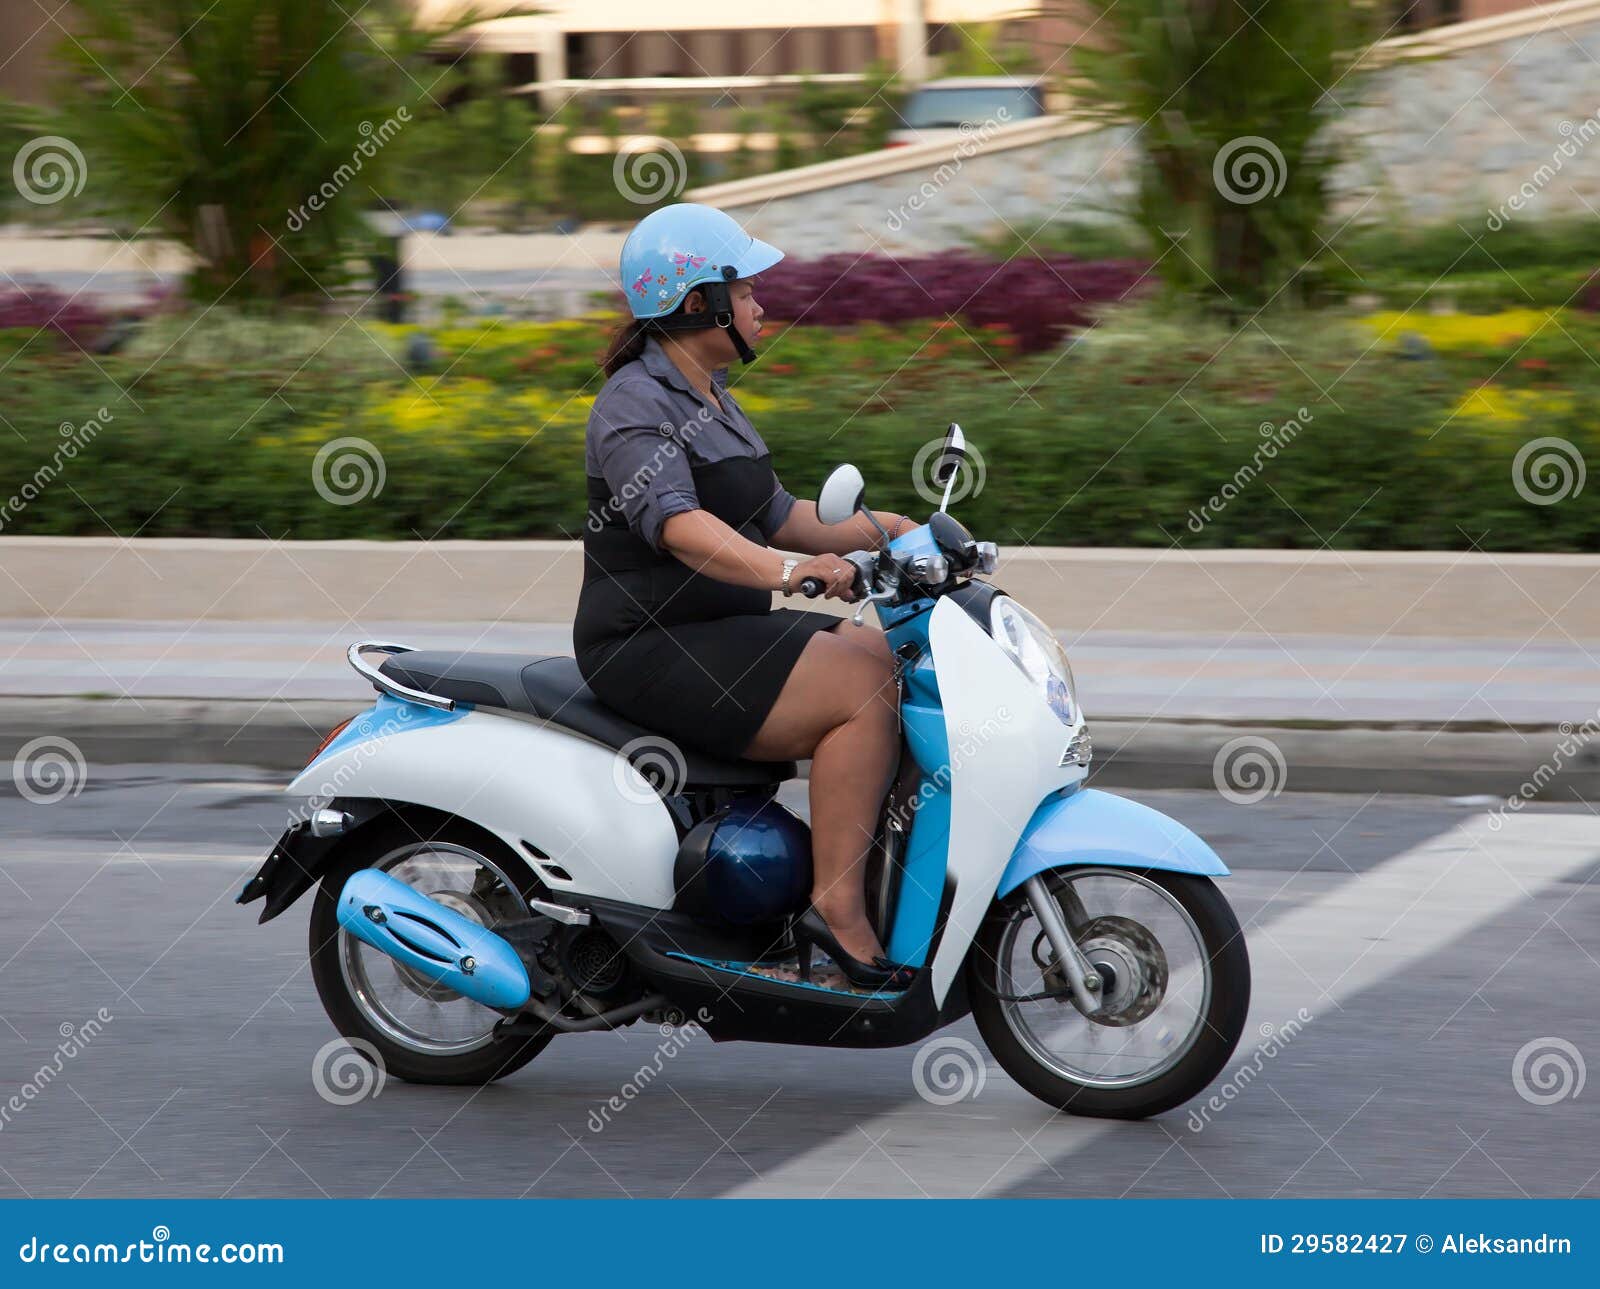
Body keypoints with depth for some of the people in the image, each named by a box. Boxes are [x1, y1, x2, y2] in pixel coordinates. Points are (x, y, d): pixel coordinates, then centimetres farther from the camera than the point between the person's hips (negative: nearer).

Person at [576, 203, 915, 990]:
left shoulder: (706, 399, 18)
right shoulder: (636, 405, -14)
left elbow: (773, 516, 25)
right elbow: (675, 524, -32)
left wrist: (881, 530, 13)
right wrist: (783, 568, -47)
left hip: (719, 634, 10)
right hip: (653, 652, -10)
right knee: (866, 691, -22)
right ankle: (837, 910, -24)